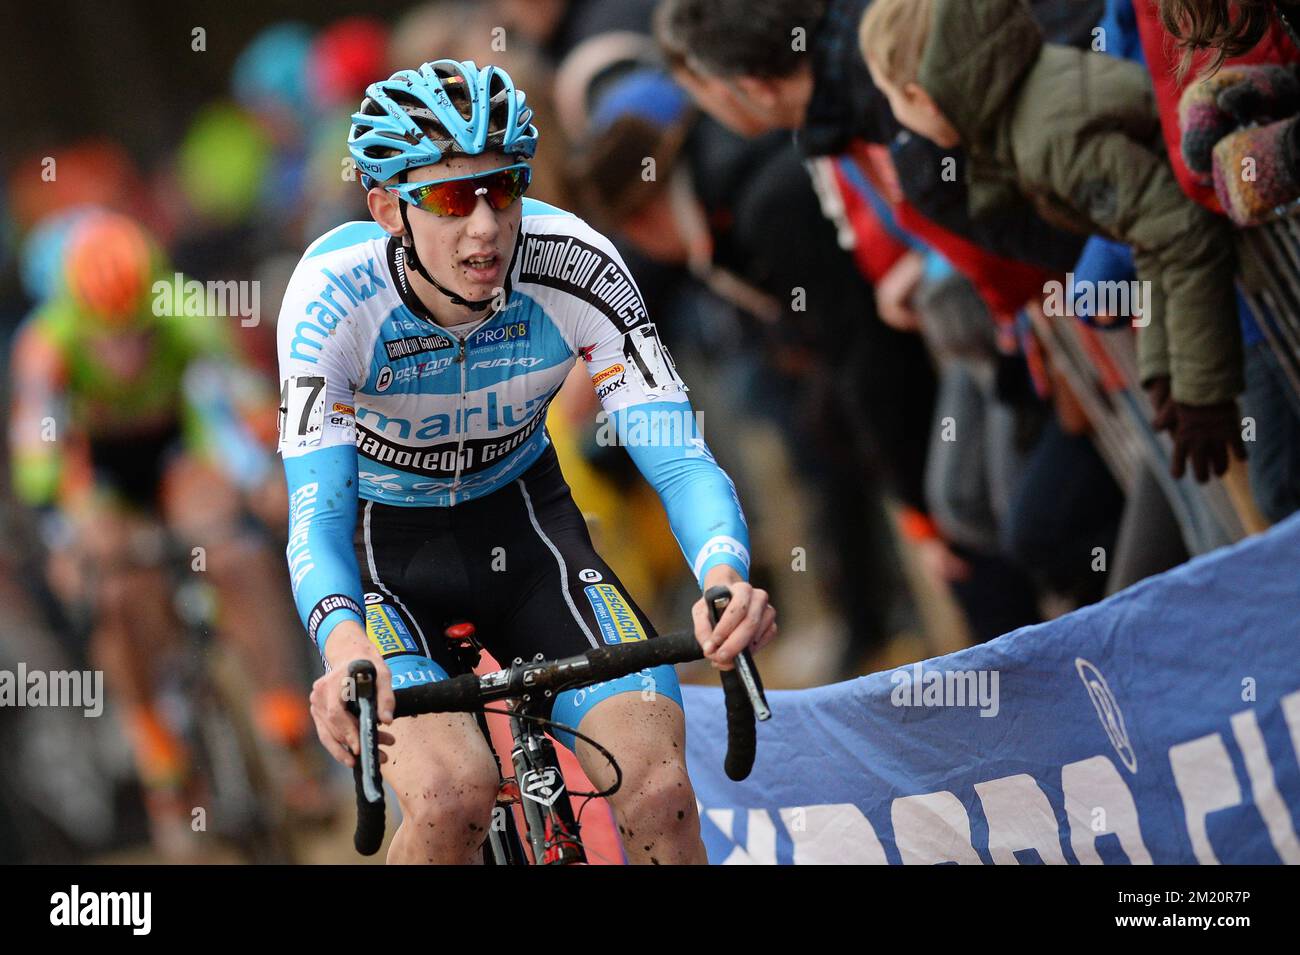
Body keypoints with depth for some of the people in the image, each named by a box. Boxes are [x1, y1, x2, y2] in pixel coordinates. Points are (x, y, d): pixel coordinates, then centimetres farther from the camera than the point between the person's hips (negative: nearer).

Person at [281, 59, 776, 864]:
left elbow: (677, 456, -26)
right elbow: (315, 515, -34)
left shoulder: (575, 268, -24)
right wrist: (344, 646, -56)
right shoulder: (335, 294, -29)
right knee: (453, 796, -29)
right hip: (384, 543, -2)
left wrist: (725, 577, -48)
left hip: (523, 521, 2)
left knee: (659, 790, -19)